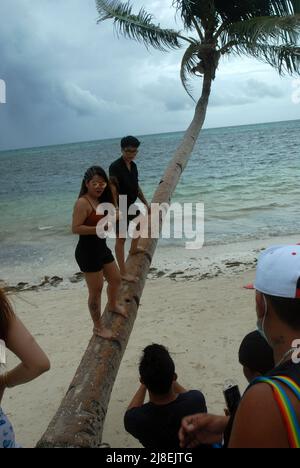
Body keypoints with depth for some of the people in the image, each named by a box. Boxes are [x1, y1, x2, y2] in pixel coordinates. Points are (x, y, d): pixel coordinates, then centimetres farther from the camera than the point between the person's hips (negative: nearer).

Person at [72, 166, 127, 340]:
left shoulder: (101, 201, 9)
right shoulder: (83, 203, -18)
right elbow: (76, 228, -25)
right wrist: (99, 228, -29)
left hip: (102, 248, 9)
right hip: (88, 252, -9)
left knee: (116, 280, 23)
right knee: (96, 290, 0)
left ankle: (113, 305, 52)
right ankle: (99, 327, 17)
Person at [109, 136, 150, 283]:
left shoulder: (133, 165, 7)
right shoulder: (115, 167, -20)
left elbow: (136, 186, 18)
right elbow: (113, 190, -28)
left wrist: (145, 203, 22)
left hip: (132, 205, 9)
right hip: (120, 208, -9)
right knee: (121, 239, -6)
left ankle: (134, 248, 52)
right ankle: (123, 272, -2)